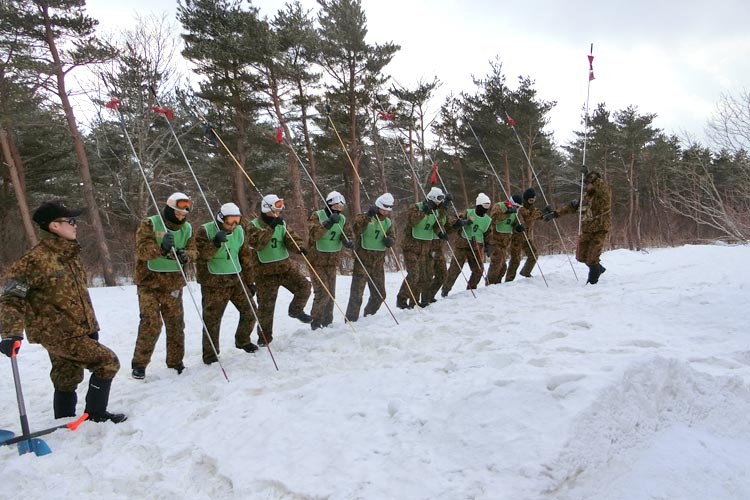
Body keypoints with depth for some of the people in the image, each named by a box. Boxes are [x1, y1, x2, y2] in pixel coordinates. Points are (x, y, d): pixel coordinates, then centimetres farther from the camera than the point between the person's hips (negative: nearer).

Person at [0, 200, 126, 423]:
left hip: (78, 331, 8)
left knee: (67, 380, 15)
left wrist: (91, 327, 23)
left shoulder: (71, 255, 11)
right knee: (108, 361, -10)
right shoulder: (36, 259, -16)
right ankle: (96, 413, 7)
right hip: (57, 333, -8)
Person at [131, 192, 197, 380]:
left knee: (176, 324, 8)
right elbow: (142, 249, -17)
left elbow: (193, 251, 2)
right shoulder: (150, 224, -8)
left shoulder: (187, 228, 6)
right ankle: (139, 363, 6)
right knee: (151, 324, -10)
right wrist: (161, 248, -37)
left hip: (173, 284, 4)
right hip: (149, 282, -4)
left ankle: (175, 361, 22)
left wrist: (186, 256, -23)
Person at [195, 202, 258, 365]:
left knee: (250, 310, 8)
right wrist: (215, 244, -32)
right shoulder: (205, 231, -9)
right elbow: (199, 255, -18)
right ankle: (210, 354, 14)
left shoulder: (239, 231, 6)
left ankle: (242, 340, 32)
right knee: (212, 319, -2)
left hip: (236, 279, 5)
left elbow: (246, 257, 13)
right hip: (213, 282, -5)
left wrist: (250, 281, 13)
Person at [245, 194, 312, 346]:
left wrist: (299, 247, -26)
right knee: (266, 304, 2)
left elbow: (291, 238, -4)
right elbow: (255, 243, -24)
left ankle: (296, 310, 19)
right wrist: (271, 228, -32)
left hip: (285, 265, 4)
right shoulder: (254, 225, -7)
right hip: (265, 270, -4)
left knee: (304, 286, -8)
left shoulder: (282, 223, 6)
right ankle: (265, 336, 18)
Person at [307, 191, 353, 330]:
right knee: (322, 292, -13)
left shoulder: (342, 219, 6)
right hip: (317, 261, -5)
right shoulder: (317, 216, -10)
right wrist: (328, 223, -37)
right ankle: (316, 322, 3)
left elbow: (346, 234, -3)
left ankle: (327, 322, 23)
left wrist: (348, 241, -26)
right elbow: (313, 233, -25)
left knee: (331, 293, 10)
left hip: (332, 261, 6)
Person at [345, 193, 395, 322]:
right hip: (362, 262, -6)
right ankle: (351, 320, 4)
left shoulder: (388, 222, 10)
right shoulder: (365, 218, -9)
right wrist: (368, 216, -34)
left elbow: (391, 237, 13)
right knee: (357, 294, -6)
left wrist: (389, 241, -10)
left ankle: (369, 316, 36)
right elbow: (355, 229, -26)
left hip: (378, 263, 6)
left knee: (379, 294, 15)